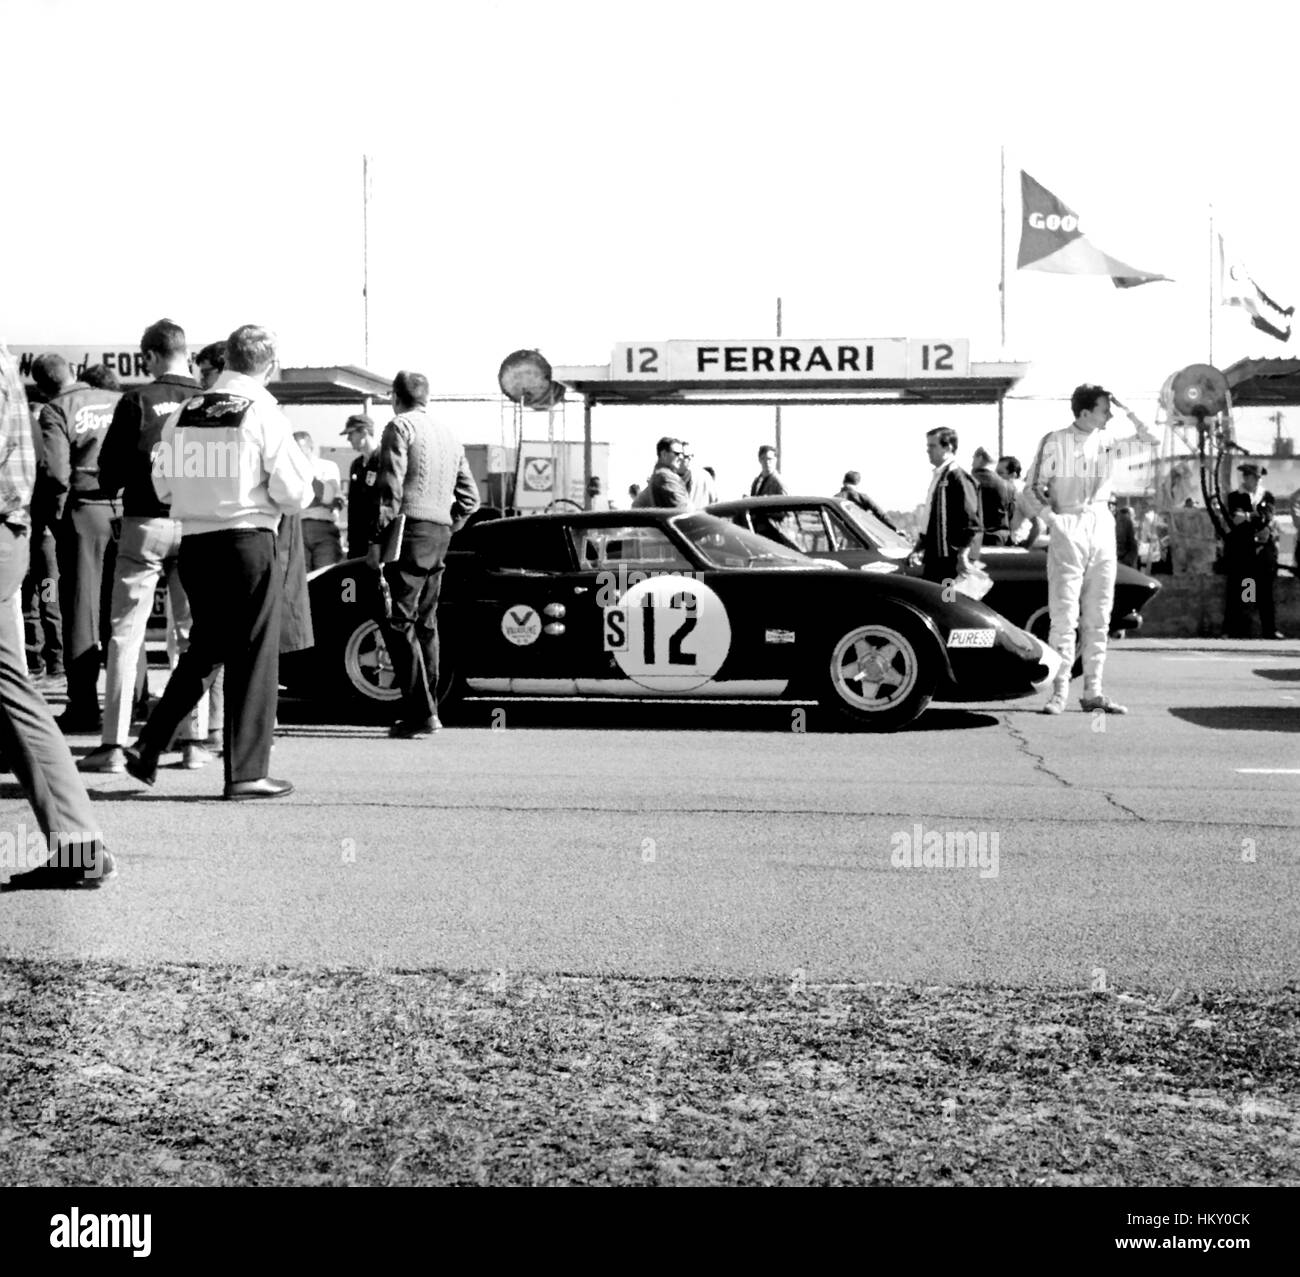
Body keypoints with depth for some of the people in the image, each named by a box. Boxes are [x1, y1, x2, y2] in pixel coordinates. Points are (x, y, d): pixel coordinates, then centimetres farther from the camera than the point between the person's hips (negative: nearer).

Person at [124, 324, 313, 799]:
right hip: (248, 541, -5)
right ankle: (246, 772, 6)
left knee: (203, 651, 20)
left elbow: (163, 485, 11)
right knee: (253, 656, 3)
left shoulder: (184, 413, 6)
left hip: (193, 542, 6)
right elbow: (294, 493, -10)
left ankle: (148, 748, 15)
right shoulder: (263, 413, -10)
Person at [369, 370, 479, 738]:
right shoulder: (449, 435, 19)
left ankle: (421, 713, -14)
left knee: (399, 624, -8)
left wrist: (377, 539, -12)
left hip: (409, 531, -8)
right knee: (425, 623, 13)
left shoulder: (400, 428, -3)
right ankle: (427, 709, 15)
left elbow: (390, 488, -13)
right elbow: (470, 498, 19)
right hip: (440, 535, 8)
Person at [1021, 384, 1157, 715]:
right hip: (1068, 530, -5)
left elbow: (1150, 439, 10)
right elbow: (1032, 488, -3)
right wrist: (1052, 520, -13)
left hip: (1102, 528, 5)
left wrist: (1127, 411, 0)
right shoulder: (1055, 442, -5)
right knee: (1064, 615, -8)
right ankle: (1059, 692, -6)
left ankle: (1093, 691, 11)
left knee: (1098, 616, 6)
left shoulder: (1109, 440, 8)